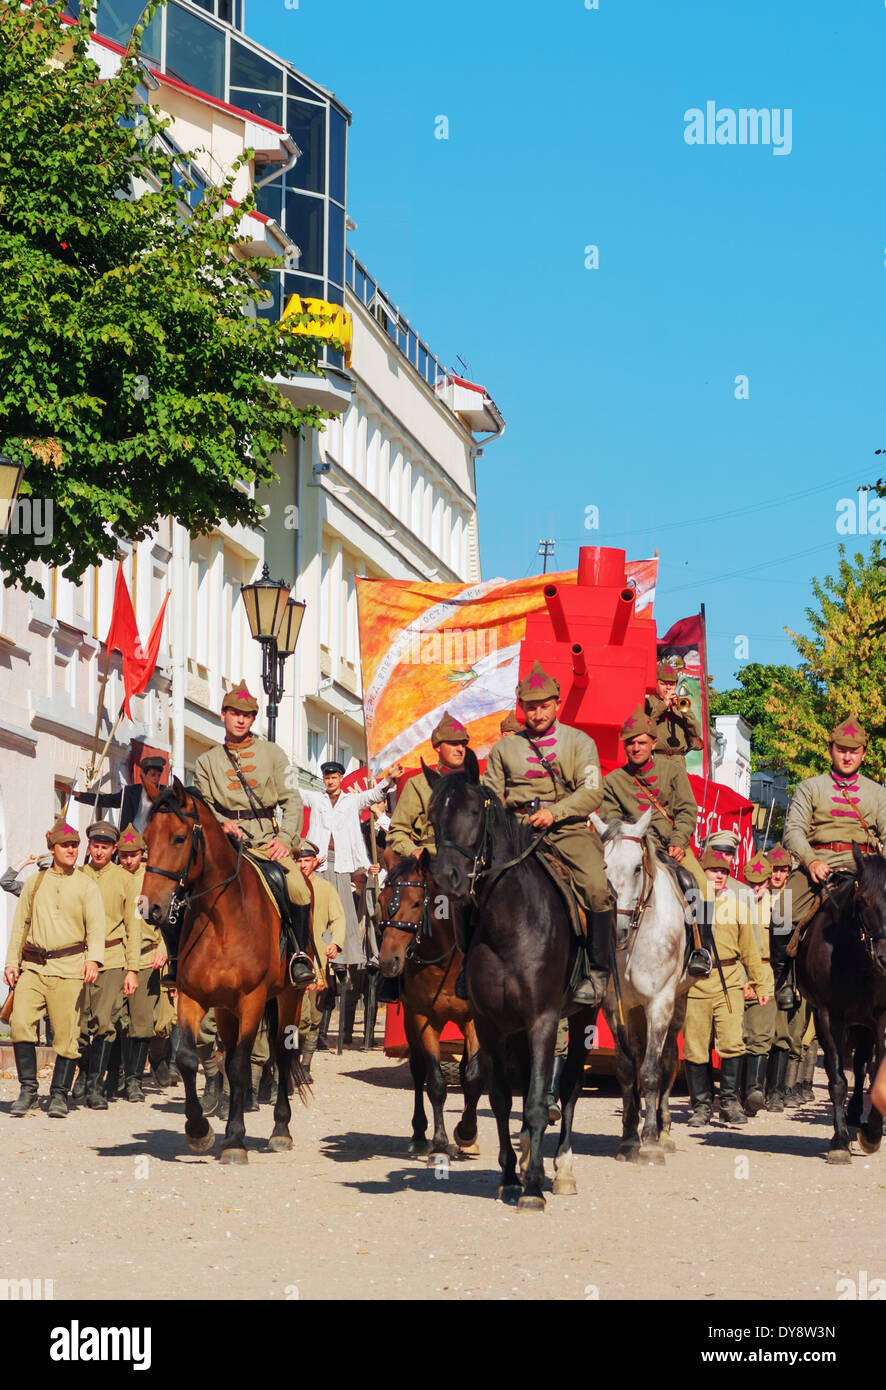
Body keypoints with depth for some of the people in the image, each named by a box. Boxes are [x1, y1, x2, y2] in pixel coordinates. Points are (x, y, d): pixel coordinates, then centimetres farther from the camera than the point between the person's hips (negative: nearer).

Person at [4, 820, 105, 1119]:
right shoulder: (34, 884, 14)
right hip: (32, 967, 2)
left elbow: (96, 925, -5)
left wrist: (93, 959, -21)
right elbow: (20, 924, 17)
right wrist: (12, 962, 7)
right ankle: (28, 1090, -1)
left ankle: (59, 1094, 9)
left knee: (66, 1033, -4)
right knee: (20, 1022, -12)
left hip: (69, 968, -2)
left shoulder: (87, 886, 6)